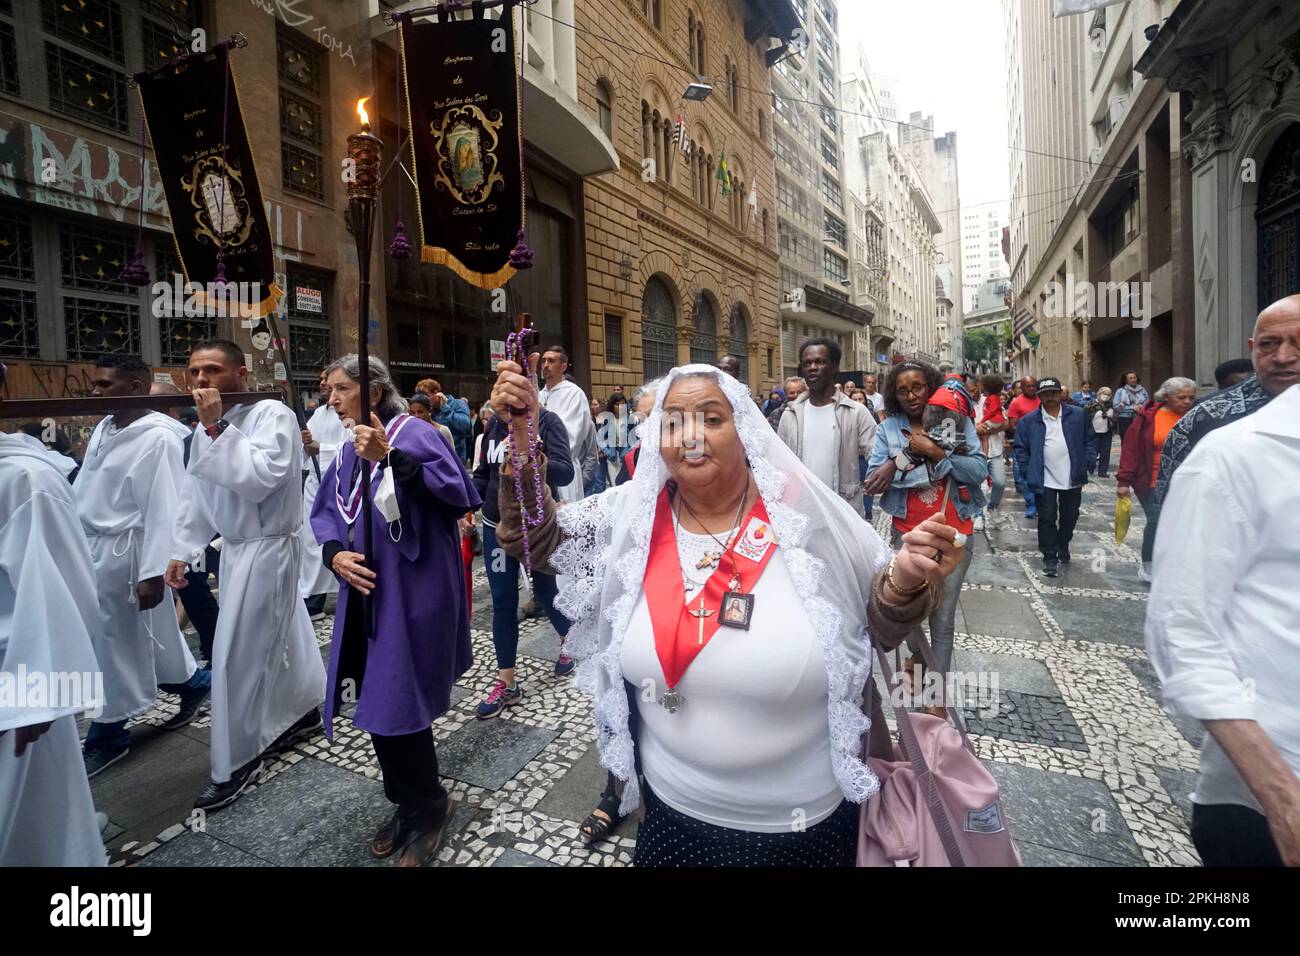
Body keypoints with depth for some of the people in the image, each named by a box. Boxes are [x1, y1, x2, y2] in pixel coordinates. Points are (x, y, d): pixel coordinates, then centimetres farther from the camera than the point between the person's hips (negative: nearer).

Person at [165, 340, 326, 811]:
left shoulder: (273, 415, -18)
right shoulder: (208, 425, 7)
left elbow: (258, 479, -30)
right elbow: (195, 493, 16)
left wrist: (217, 428, -27)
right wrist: (181, 550, 16)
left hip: (268, 548, -8)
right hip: (235, 547, 8)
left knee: (237, 656, -3)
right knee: (279, 637, 20)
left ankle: (235, 764, 12)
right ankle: (303, 711, 39)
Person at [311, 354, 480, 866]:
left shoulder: (414, 434, -11)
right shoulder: (348, 451, 12)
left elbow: (457, 491, -24)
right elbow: (325, 512, 15)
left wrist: (390, 456, -33)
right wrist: (334, 553, -5)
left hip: (411, 595, -7)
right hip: (366, 595, 8)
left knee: (397, 706, 0)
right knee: (377, 706, 14)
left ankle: (427, 808, 25)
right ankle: (409, 805, 35)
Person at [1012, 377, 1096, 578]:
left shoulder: (1077, 415, 3)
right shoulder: (1029, 421, -3)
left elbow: (1090, 439, 9)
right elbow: (1021, 448, 0)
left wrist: (1087, 461, -2)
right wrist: (1028, 472, -6)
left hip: (1072, 479, 3)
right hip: (1045, 481, -2)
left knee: (1070, 517, 16)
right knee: (1047, 519, -1)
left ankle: (1063, 546, 39)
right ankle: (1050, 558, 8)